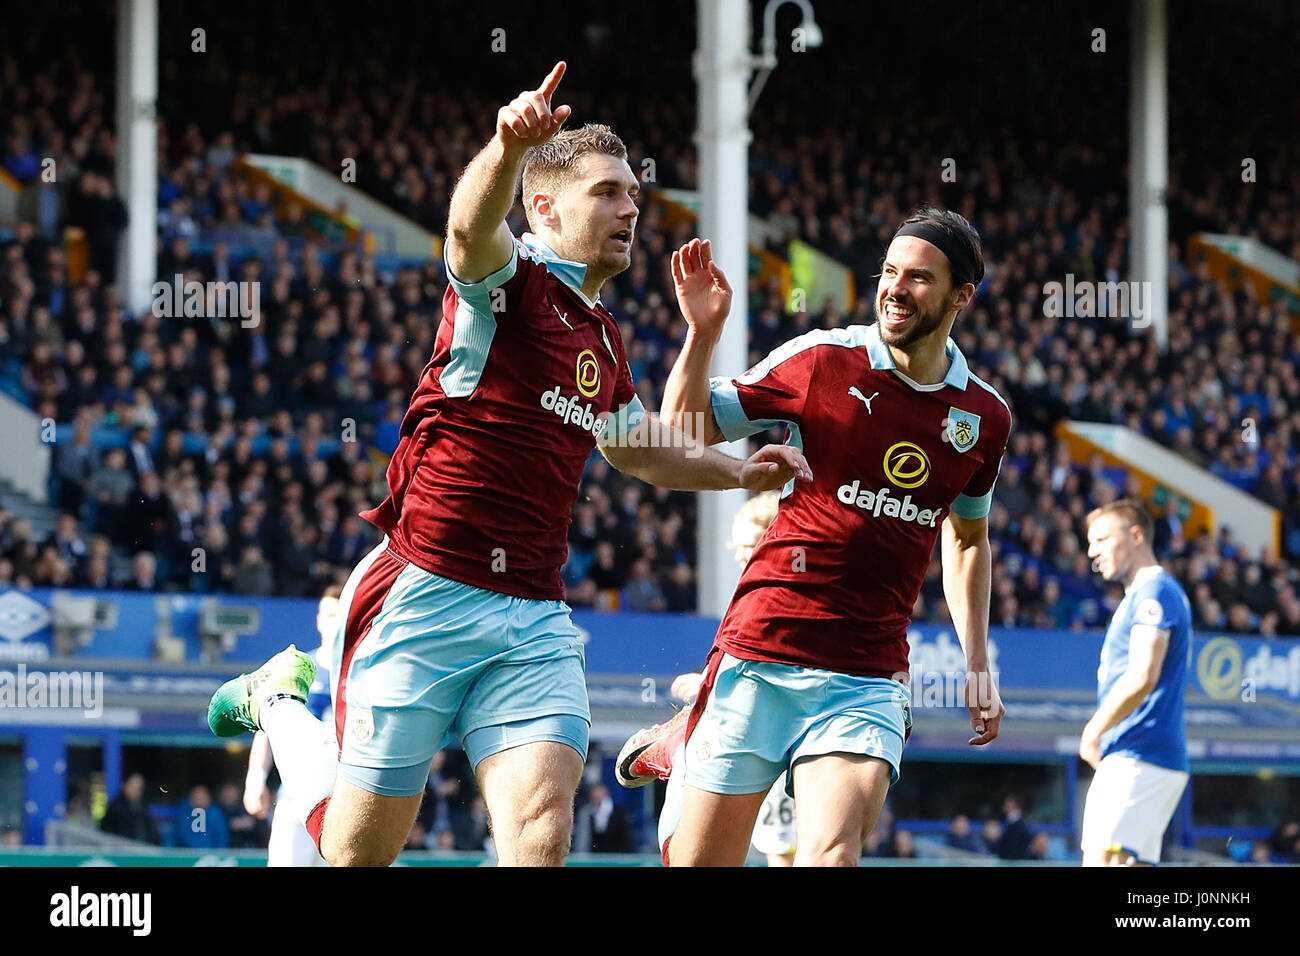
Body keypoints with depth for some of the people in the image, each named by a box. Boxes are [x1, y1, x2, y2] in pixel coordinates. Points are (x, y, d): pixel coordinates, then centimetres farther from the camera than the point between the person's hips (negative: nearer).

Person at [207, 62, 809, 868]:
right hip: (424, 596, -6)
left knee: (542, 833, -15)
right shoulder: (509, 279, -6)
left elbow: (641, 450, 39)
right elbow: (472, 226, -32)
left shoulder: (604, 336, 18)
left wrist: (740, 471, 24)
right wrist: (511, 144, -53)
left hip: (535, 621, 6)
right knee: (359, 849, 3)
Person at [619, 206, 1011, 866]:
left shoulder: (985, 417, 8)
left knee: (831, 855, -22)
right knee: (698, 860, 2)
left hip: (871, 678, 2)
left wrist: (977, 663, 19)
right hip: (761, 654, -2)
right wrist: (702, 333, -13)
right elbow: (682, 432, 2)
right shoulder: (821, 360, -2)